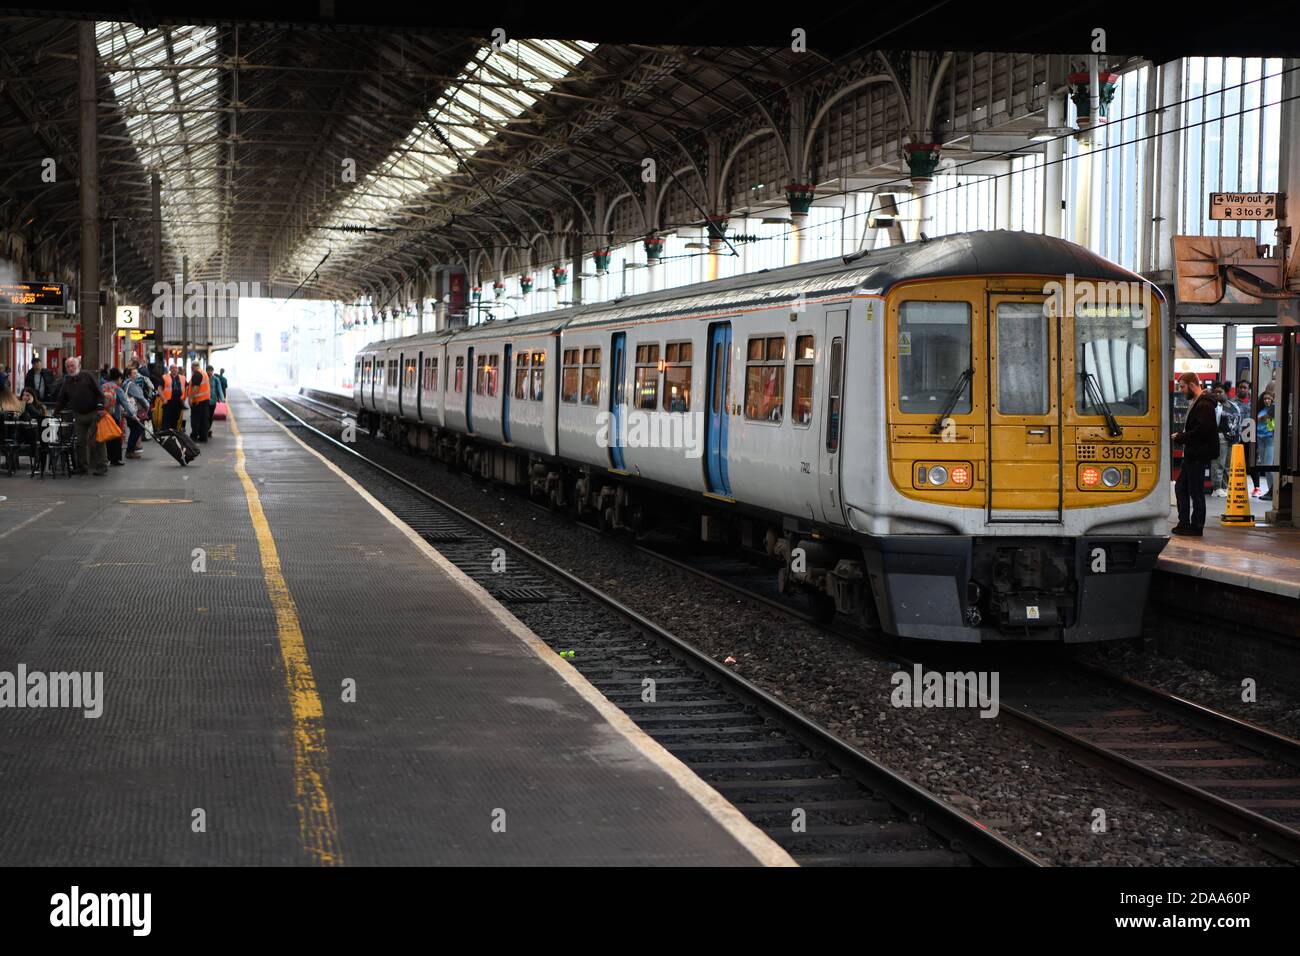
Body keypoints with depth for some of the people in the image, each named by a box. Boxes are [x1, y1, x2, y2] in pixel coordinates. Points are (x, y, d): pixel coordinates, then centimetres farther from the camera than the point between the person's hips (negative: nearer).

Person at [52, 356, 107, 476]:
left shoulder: (88, 376, -4)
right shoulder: (67, 382, 12)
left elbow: (99, 393, -7)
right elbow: (62, 400, 17)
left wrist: (100, 407, -16)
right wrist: (55, 413, 10)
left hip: (94, 414, -5)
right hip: (79, 416, 6)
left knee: (96, 440, -8)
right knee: (80, 442, 7)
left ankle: (101, 466, -5)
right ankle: (82, 466, 15)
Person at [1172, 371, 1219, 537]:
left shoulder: (1204, 405, -16)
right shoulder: (1195, 403, 15)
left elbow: (1201, 431, -24)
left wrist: (1180, 438, -15)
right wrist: (1181, 436, 3)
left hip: (1199, 456, -10)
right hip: (1191, 455, 10)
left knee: (1196, 491, -2)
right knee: (1181, 487, 13)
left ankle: (1197, 527, 6)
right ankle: (1184, 523, 20)